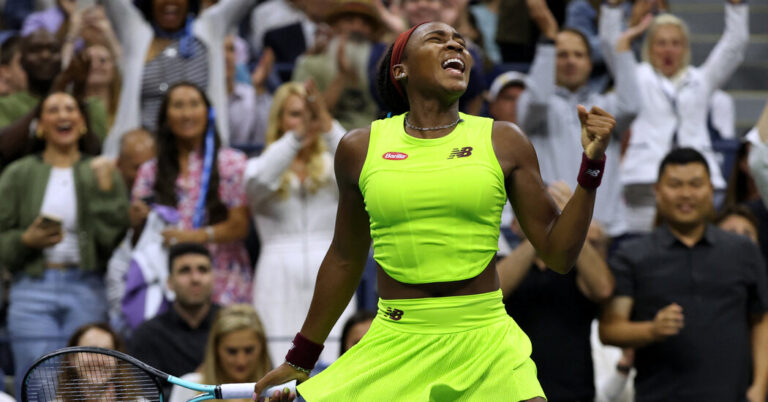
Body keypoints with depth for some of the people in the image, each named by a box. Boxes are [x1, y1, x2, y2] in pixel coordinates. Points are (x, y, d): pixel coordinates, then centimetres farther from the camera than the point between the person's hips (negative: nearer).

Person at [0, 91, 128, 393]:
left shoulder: (102, 173, 10)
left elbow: (111, 238, -1)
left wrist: (105, 189, -7)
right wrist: (27, 240, -12)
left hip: (86, 291, 1)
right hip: (33, 291, -1)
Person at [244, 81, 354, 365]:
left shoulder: (332, 166, 12)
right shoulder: (257, 166, 10)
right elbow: (260, 180, -14)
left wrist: (327, 126, -26)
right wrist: (298, 134, -25)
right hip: (279, 284, -1)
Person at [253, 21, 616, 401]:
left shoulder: (503, 142, 4)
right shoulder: (360, 148, 6)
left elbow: (558, 253, 4)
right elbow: (346, 259, 18)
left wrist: (592, 165, -6)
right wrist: (300, 359, 23)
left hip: (486, 345, -1)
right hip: (394, 348, 1)